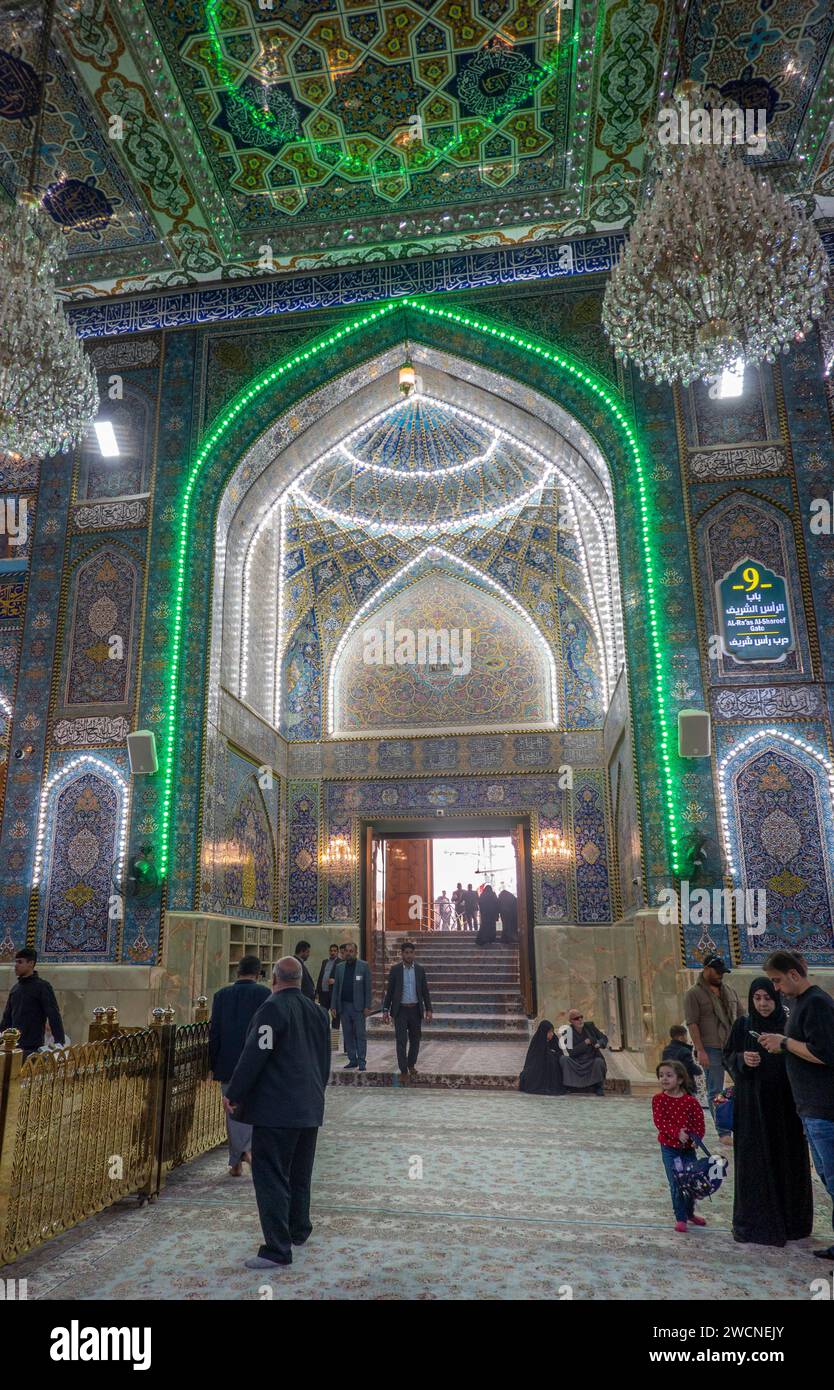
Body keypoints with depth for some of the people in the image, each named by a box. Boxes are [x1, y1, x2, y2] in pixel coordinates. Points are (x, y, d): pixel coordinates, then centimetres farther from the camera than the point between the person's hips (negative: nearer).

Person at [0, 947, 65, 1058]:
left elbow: (54, 1016, -11)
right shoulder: (14, 988, 13)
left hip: (33, 1048, -6)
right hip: (14, 1047, 6)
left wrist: (59, 1044, -17)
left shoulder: (42, 987, -6)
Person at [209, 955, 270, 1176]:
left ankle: (236, 1162, 17)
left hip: (228, 1063, 3)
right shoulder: (264, 994, -7)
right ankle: (251, 1146, -8)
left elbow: (214, 1032, 3)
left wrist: (213, 1065, 9)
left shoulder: (222, 995, 2)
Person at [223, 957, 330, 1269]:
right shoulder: (315, 1010, 9)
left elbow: (254, 1055, -18)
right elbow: (324, 1059, 17)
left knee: (271, 1177, -2)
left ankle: (278, 1249, -1)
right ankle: (299, 1230, 33)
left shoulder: (273, 1007, -14)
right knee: (300, 1174, 21)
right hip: (310, 1107, 8)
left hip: (276, 1109, -8)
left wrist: (233, 1094, -9)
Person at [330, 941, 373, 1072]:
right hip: (344, 1005, 4)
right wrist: (333, 1006, 4)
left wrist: (367, 1006, -9)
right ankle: (352, 1060, 15)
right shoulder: (339, 967, 10)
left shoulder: (364, 966, -1)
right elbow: (336, 987, 11)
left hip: (358, 1006, -4)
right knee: (348, 1034, 8)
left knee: (360, 1034, -4)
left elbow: (368, 987, -4)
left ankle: (362, 1061, 1)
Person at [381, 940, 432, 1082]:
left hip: (415, 1010, 2)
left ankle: (411, 1065, 30)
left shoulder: (420, 970, 3)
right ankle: (403, 1070, 4)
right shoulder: (395, 970, -2)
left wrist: (428, 1010, 0)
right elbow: (389, 991, 1)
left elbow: (425, 991, 6)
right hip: (400, 1010, -2)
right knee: (401, 1041, -4)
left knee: (415, 1040, 10)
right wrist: (385, 1010, -3)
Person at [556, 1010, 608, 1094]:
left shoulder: (590, 1026, -1)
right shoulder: (567, 1031, -11)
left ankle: (599, 1087, -4)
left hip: (592, 1060, 2)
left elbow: (604, 1038, 7)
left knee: (599, 1062, -30)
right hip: (575, 1063, -1)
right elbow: (570, 1053, -17)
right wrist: (586, 1043, -19)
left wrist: (599, 1044, -17)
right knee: (563, 1059, -27)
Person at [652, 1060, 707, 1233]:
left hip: (688, 1147, 2)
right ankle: (680, 1218, 14)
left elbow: (699, 1121, -2)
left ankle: (690, 1213, 36)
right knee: (676, 1184, -1)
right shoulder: (659, 1099, -9)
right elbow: (659, 1122, -15)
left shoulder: (690, 1100, -7)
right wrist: (677, 1133, -26)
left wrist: (697, 1137, -18)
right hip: (669, 1147, -2)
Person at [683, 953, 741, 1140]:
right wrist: (700, 1051, -15)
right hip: (711, 1049, -5)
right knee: (715, 1092, 0)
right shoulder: (693, 994, -3)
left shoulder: (729, 991, 14)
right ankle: (723, 1133, 8)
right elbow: (692, 1024, -9)